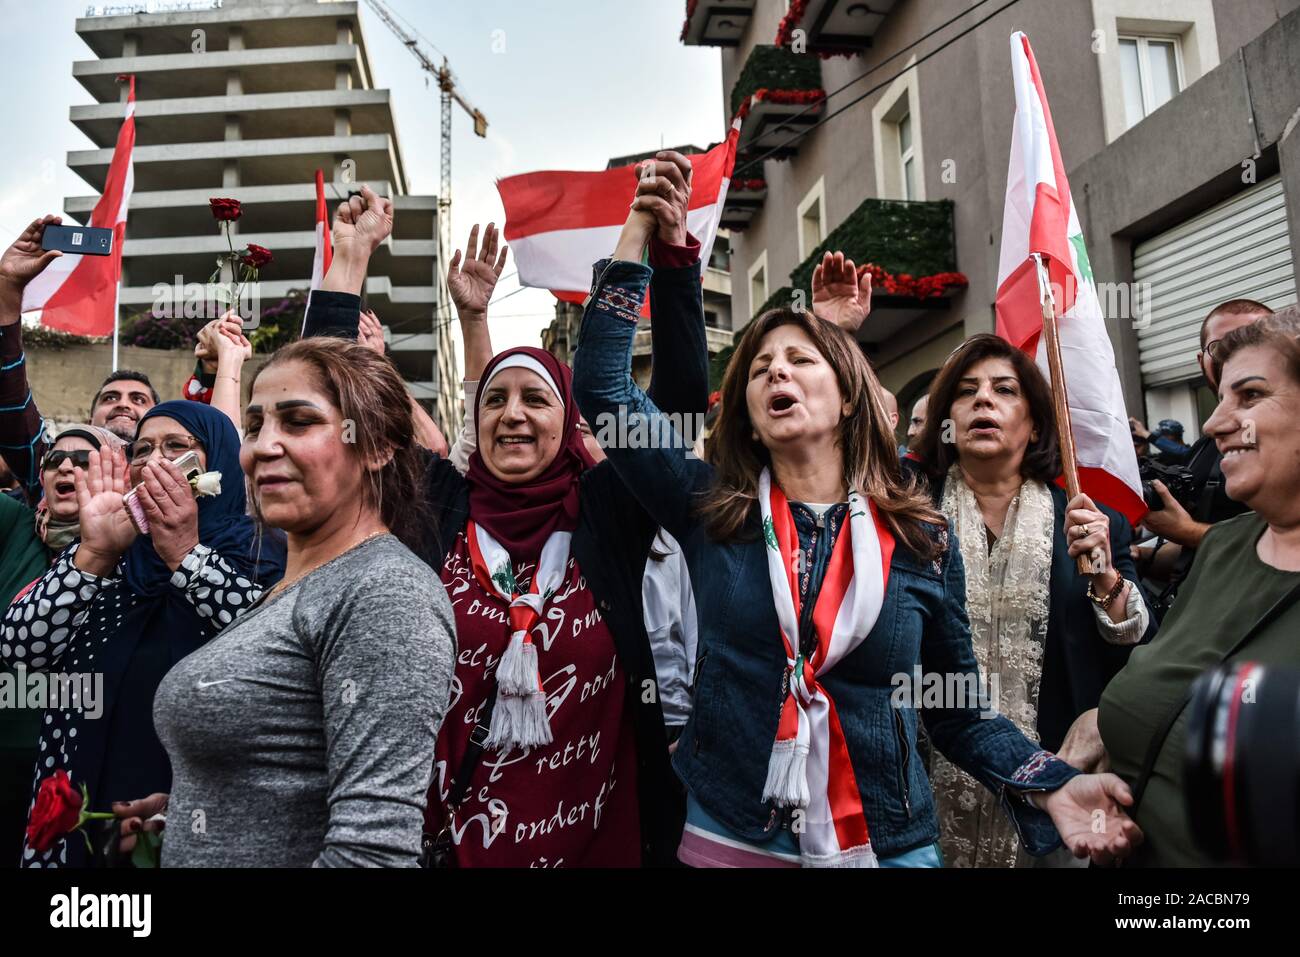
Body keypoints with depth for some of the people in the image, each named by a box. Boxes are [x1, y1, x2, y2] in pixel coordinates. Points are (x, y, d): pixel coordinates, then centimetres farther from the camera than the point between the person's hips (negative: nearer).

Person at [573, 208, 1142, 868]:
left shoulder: (922, 541, -3)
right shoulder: (710, 510, -4)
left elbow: (961, 711, 4)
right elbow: (602, 384, -8)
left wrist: (1052, 787, -12)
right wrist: (639, 230, -11)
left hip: (888, 843, 1)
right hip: (726, 838, 0)